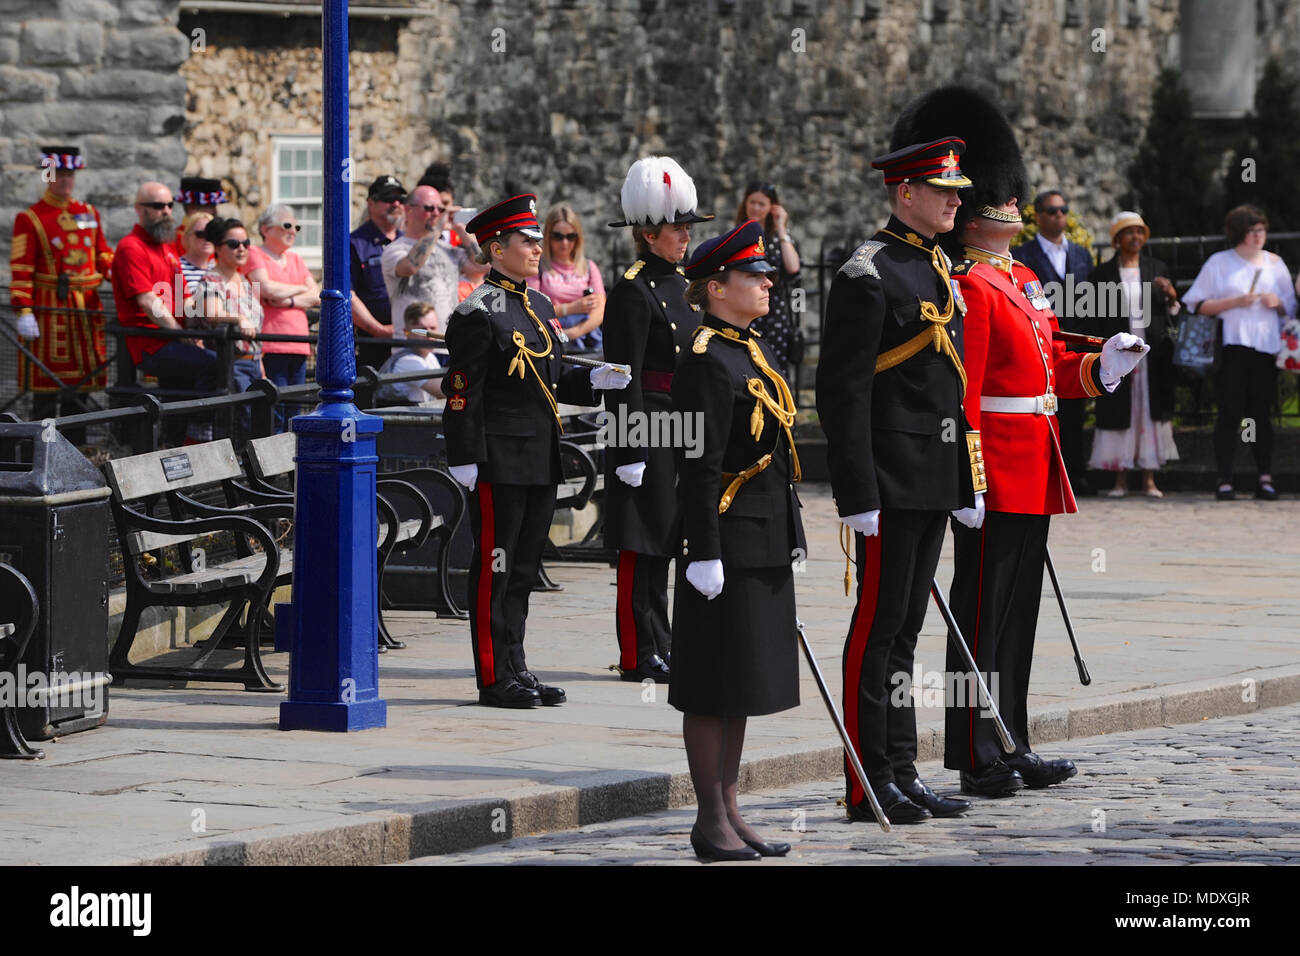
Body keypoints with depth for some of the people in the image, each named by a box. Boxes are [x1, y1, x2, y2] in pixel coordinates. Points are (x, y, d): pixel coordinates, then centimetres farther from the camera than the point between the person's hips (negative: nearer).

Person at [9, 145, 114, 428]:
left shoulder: (89, 213, 14)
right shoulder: (30, 219, -3)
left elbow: (104, 255, 20)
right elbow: (21, 270, -8)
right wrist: (24, 312, -16)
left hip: (87, 309, 6)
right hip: (49, 308, -5)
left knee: (82, 382, 8)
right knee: (46, 387, -5)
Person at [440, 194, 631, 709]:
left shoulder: (540, 307, 15)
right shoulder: (479, 313, -11)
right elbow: (461, 391, -14)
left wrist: (593, 380, 4)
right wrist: (464, 458, -17)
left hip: (540, 462, 8)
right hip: (499, 462, -8)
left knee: (523, 569, 12)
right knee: (494, 568, -3)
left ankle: (515, 670, 19)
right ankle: (495, 679, 1)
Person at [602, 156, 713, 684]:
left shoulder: (678, 284, 16)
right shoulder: (632, 290, -12)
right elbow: (625, 377, -16)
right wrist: (631, 450, -19)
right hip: (647, 427, -9)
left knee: (664, 538, 12)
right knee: (641, 542, -5)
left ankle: (659, 646, 17)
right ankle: (639, 654, -2)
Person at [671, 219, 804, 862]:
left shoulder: (756, 351, 15)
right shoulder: (708, 363, -15)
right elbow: (700, 467, -19)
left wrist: (792, 537, 20)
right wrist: (705, 555, -21)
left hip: (766, 544, 9)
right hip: (730, 544, -9)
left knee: (742, 686, 13)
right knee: (714, 687, -2)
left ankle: (729, 814, 19)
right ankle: (711, 823, 2)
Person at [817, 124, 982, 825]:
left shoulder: (937, 269, 15)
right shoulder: (869, 275, -14)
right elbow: (843, 391, -16)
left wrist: (968, 479, 19)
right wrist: (857, 495, -20)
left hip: (934, 479, 9)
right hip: (892, 481, -9)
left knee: (904, 628, 12)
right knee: (878, 628, -4)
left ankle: (901, 772, 17)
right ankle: (870, 786, 0)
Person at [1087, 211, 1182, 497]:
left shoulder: (1157, 269, 11)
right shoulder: (1103, 273, 5)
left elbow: (1171, 313, 12)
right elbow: (1097, 316, 4)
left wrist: (1171, 296, -9)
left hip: (1152, 354, 2)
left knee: (1151, 411, -1)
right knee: (1119, 414, -3)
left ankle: (1149, 479, 3)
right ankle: (1121, 480, 2)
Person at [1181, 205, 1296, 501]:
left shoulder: (1274, 263, 15)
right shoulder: (1219, 263, 6)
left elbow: (1291, 307, 20)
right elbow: (1198, 305, 0)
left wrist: (1278, 303, -2)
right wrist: (1234, 302, -11)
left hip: (1265, 346, 3)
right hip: (1231, 347, -3)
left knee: (1261, 413, -1)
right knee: (1229, 412, -8)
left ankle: (1265, 479, -2)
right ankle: (1224, 480, -7)